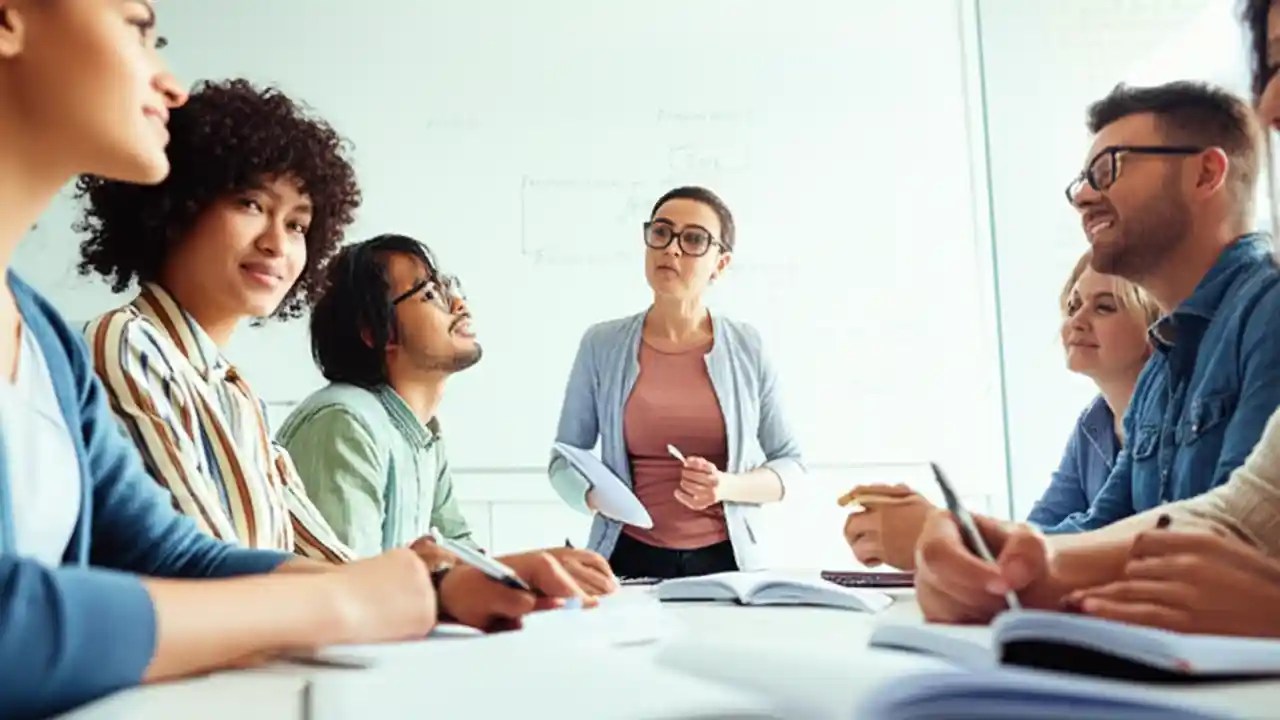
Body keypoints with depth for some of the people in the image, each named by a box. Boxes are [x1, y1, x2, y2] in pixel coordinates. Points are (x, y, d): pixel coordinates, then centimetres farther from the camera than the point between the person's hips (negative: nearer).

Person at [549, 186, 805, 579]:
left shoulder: (747, 347, 2)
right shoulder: (601, 344, 2)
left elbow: (790, 464, 7)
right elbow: (564, 460, 7)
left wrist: (728, 486, -11)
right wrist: (593, 497, -13)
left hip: (725, 560, 0)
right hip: (628, 558, 0)